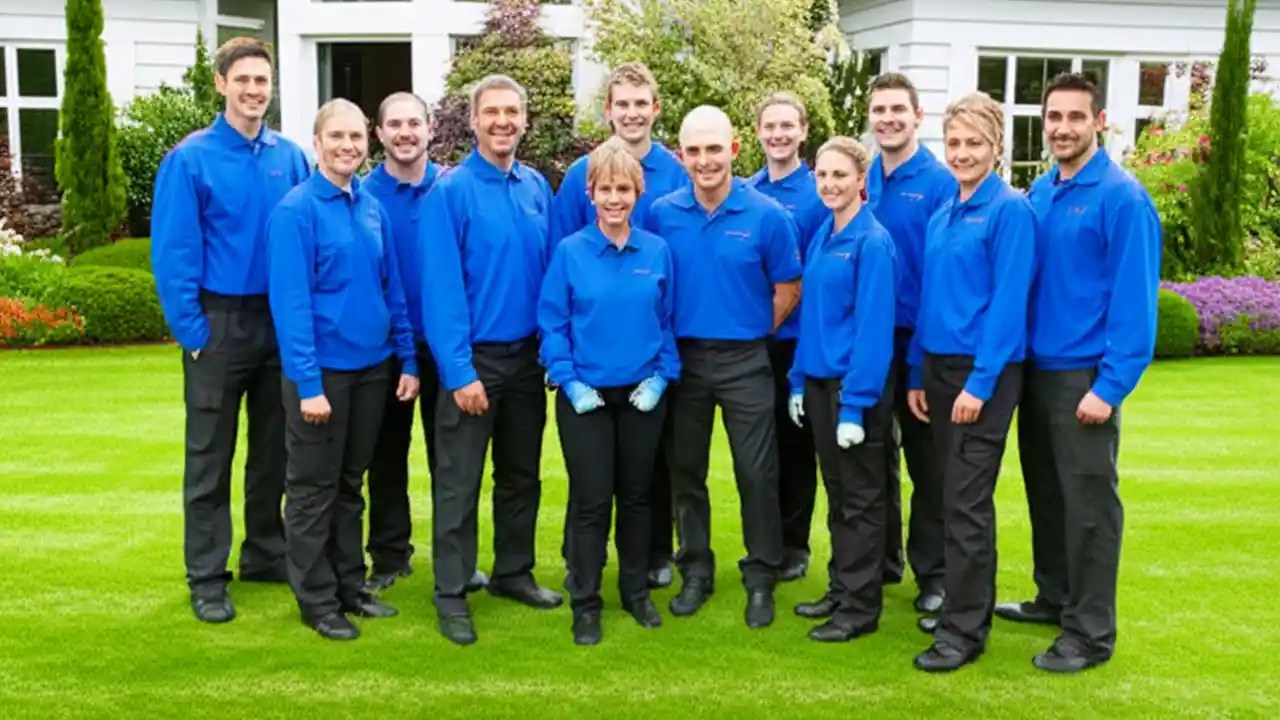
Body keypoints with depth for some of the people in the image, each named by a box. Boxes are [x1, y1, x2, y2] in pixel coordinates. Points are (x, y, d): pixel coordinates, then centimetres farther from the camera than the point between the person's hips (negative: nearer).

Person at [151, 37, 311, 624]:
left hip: (281, 323, 4)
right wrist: (192, 329, -12)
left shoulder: (291, 158, 3)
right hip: (220, 322, -4)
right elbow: (172, 253, -9)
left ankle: (266, 554, 29)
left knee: (273, 449, 14)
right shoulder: (190, 160, -7)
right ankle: (207, 576, 14)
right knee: (210, 456, 5)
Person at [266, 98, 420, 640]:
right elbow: (291, 303, -16)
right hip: (322, 369, -6)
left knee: (350, 484, 17)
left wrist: (407, 360, 7)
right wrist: (308, 383, -19)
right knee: (314, 490, 7)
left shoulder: (373, 208, 6)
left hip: (373, 367, 6)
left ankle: (351, 585, 28)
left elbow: (393, 289, 10)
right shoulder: (296, 210, -12)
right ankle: (318, 601, 18)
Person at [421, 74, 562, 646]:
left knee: (522, 474, 16)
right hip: (474, 358, -5)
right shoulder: (450, 191, -11)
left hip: (528, 355, 6)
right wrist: (460, 371, -18)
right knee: (459, 483, 3)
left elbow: (553, 271, 9)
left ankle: (514, 573, 31)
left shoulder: (537, 187, 5)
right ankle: (451, 594, 13)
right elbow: (441, 289, -15)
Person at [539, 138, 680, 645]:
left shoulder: (657, 252, 0)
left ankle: (636, 591, 29)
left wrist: (662, 376, -5)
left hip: (642, 394, 2)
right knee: (591, 502, 2)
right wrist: (568, 381, -13)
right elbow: (552, 323, -5)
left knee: (636, 495, 13)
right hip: (586, 395, -2)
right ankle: (585, 604, 14)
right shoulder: (569, 252, -6)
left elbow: (668, 320, 5)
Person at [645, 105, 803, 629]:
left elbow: (788, 290, 1)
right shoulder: (661, 214, -1)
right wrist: (664, 339, 4)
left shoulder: (767, 216, -7)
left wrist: (751, 335, 4)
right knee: (685, 470, 11)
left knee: (756, 474, 1)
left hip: (744, 362, -2)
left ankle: (761, 580, 16)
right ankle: (695, 572, 26)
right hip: (682, 359, 3)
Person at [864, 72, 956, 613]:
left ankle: (933, 574, 16)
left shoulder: (940, 183, -8)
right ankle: (880, 559, 29)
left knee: (927, 462, 6)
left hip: (920, 339, -4)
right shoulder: (858, 180, 5)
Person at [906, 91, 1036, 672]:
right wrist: (916, 375, 11)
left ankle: (964, 629, 5)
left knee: (966, 501, -4)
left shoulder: (1010, 210, -10)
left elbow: (1008, 303, -15)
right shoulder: (941, 216, 12)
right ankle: (969, 603, 26)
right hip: (938, 365, 7)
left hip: (984, 371, -7)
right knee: (956, 496, 14)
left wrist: (980, 382, -18)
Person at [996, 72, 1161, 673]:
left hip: (1083, 377, -7)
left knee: (1088, 505, 1)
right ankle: (1054, 598, 33)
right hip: (1035, 369, 7)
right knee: (1045, 493, 17)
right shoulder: (1038, 194, 9)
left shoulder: (1121, 198, -12)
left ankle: (1090, 633, 12)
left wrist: (1109, 387, -19)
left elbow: (1133, 301, -15)